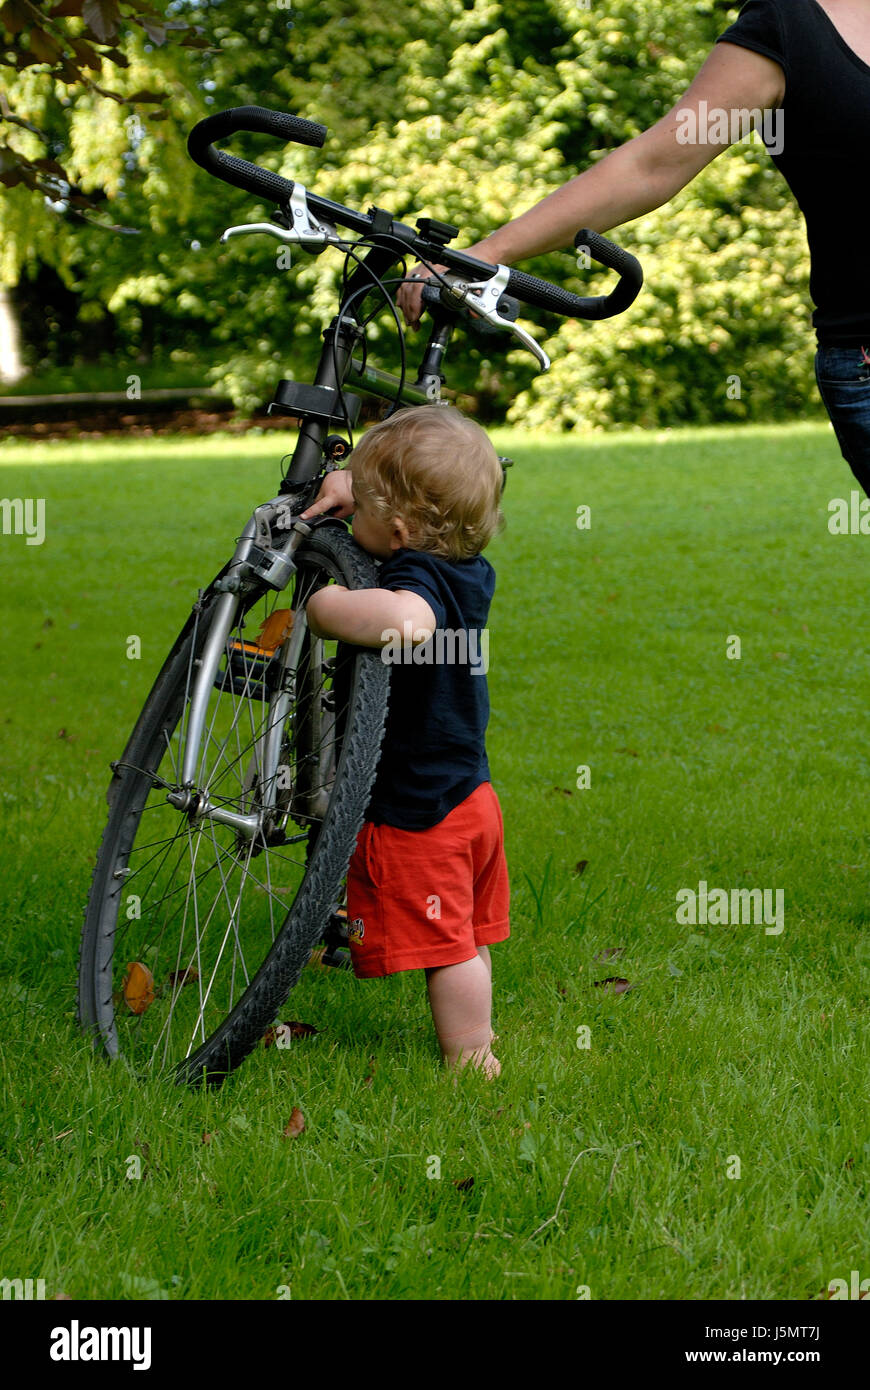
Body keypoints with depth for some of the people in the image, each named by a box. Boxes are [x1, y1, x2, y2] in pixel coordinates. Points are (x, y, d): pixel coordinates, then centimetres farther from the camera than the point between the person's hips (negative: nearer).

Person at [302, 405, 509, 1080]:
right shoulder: (470, 569, 1)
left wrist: (328, 606, -38)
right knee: (467, 941, 24)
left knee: (447, 947, 3)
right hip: (470, 794, 10)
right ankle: (478, 1039, 38)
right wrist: (357, 484, 8)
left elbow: (408, 621, -53)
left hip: (416, 815, -10)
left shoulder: (415, 577, -27)